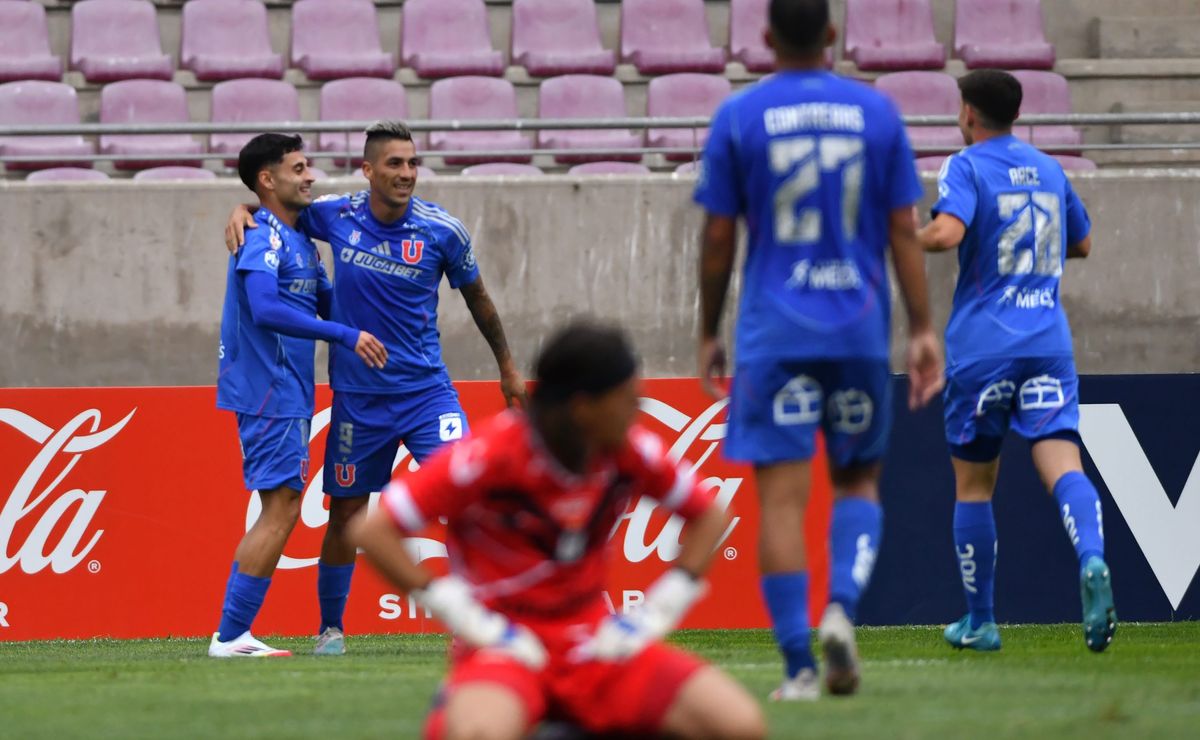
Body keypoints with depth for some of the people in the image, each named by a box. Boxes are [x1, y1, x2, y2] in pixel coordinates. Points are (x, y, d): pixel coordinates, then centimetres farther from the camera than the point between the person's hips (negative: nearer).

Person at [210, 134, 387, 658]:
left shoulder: (300, 241, 17)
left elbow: (327, 302, 26)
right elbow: (265, 309, -28)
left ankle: (233, 634, 10)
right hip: (269, 392, -10)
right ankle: (230, 636, -11)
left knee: (281, 509, 9)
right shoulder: (263, 237, -14)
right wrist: (346, 336, -27)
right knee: (281, 508, -11)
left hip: (288, 393, 10)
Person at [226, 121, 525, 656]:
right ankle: (331, 628, 27)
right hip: (357, 397, 1)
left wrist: (507, 367, 16)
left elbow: (476, 298, 8)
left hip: (426, 389, -1)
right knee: (346, 511, 10)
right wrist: (242, 212, -8)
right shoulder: (336, 216, -5)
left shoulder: (442, 230, -8)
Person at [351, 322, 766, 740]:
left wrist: (656, 614, 2)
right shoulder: (492, 455, -15)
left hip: (597, 639, 5)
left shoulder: (631, 451, -2)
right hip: (507, 642, -5)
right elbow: (373, 532, -15)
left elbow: (709, 516, 15)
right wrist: (473, 622, -16)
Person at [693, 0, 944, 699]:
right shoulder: (876, 112, 3)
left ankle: (798, 664, -9)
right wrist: (923, 329, 7)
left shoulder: (738, 117, -1)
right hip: (860, 329, 2)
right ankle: (843, 608, -10)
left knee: (782, 496, -3)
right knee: (859, 481, 16)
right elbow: (905, 232, 3)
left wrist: (710, 333, 11)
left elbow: (718, 240, 1)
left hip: (773, 336, -2)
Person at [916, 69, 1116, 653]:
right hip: (1049, 342, 3)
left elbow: (947, 233, -21)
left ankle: (979, 622, 16)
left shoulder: (966, 167, -3)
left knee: (973, 485, 10)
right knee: (1061, 464, -10)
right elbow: (1082, 244, 27)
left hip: (982, 346, -3)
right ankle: (1092, 562, -40)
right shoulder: (1049, 170, 15)